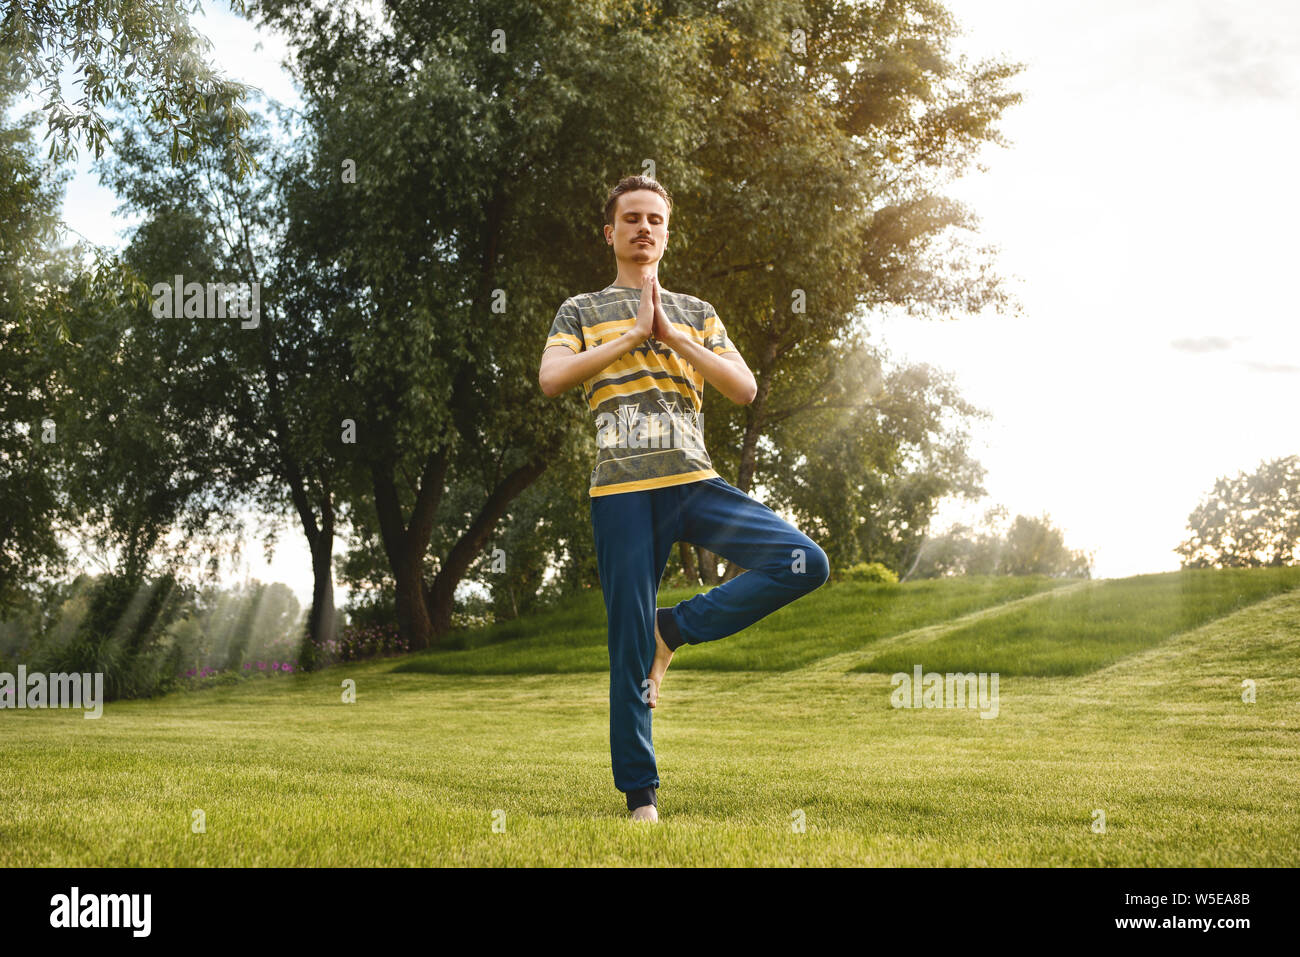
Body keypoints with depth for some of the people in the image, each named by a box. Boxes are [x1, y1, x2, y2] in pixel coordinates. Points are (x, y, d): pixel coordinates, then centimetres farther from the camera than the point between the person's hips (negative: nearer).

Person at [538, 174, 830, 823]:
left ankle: (676, 629, -3)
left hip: (694, 484, 2)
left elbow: (744, 389, 6)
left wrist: (671, 337, -3)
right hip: (621, 491, -2)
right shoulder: (582, 312, 16)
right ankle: (641, 799, 6)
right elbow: (551, 379, -4)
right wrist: (632, 336, -5)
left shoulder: (697, 314, 20)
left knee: (805, 563, -17)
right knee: (630, 645, -4)